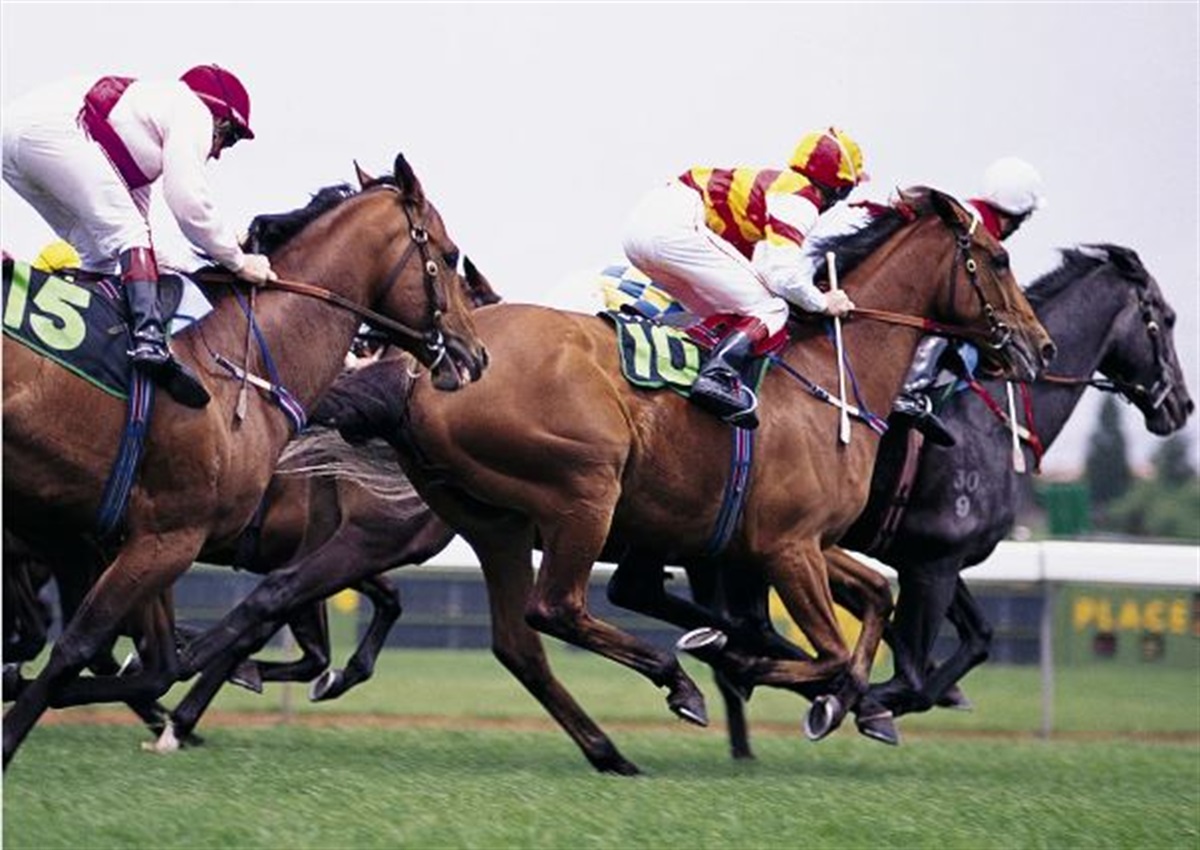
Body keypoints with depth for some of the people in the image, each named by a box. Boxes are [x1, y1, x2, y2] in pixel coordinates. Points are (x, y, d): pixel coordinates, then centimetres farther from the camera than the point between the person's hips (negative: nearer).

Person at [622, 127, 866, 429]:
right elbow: (780, 273, -9)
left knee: (719, 314, 24)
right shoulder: (801, 200, 0)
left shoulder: (776, 182, 29)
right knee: (770, 310, -6)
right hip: (678, 229, -10)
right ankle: (718, 376, -27)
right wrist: (822, 303, 8)